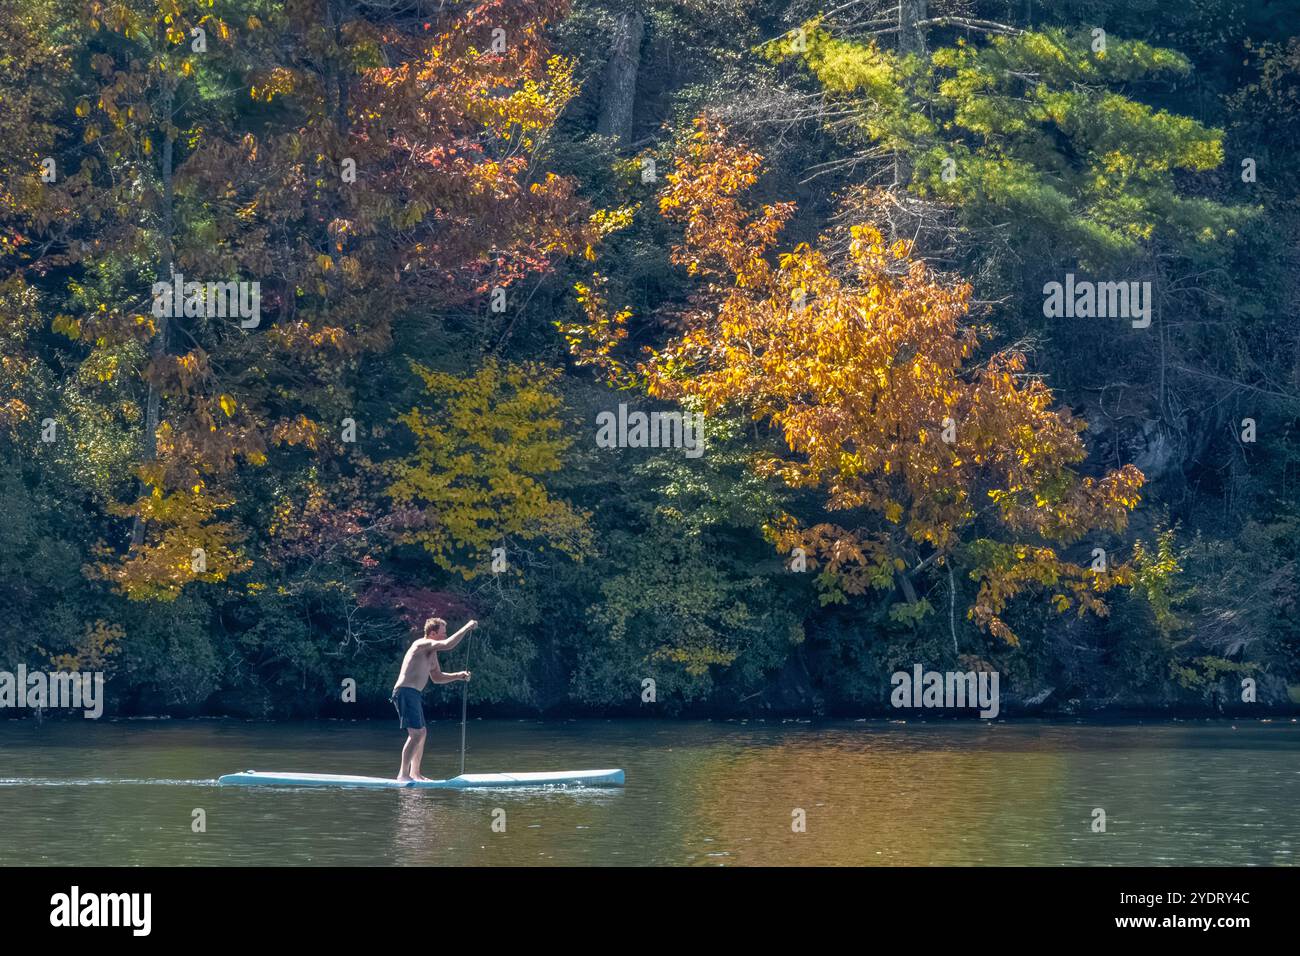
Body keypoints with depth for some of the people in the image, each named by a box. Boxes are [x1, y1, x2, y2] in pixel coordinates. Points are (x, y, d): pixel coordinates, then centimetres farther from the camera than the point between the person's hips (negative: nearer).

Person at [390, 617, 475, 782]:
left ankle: (414, 773, 22)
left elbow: (437, 677, 29)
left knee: (421, 733, 16)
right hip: (406, 692, -11)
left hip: (413, 694, 11)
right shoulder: (423, 644, -11)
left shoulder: (431, 652, 20)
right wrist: (467, 627, -18)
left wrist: (458, 675, 15)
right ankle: (403, 774, -18)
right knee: (416, 734, -16)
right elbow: (447, 645, -27)